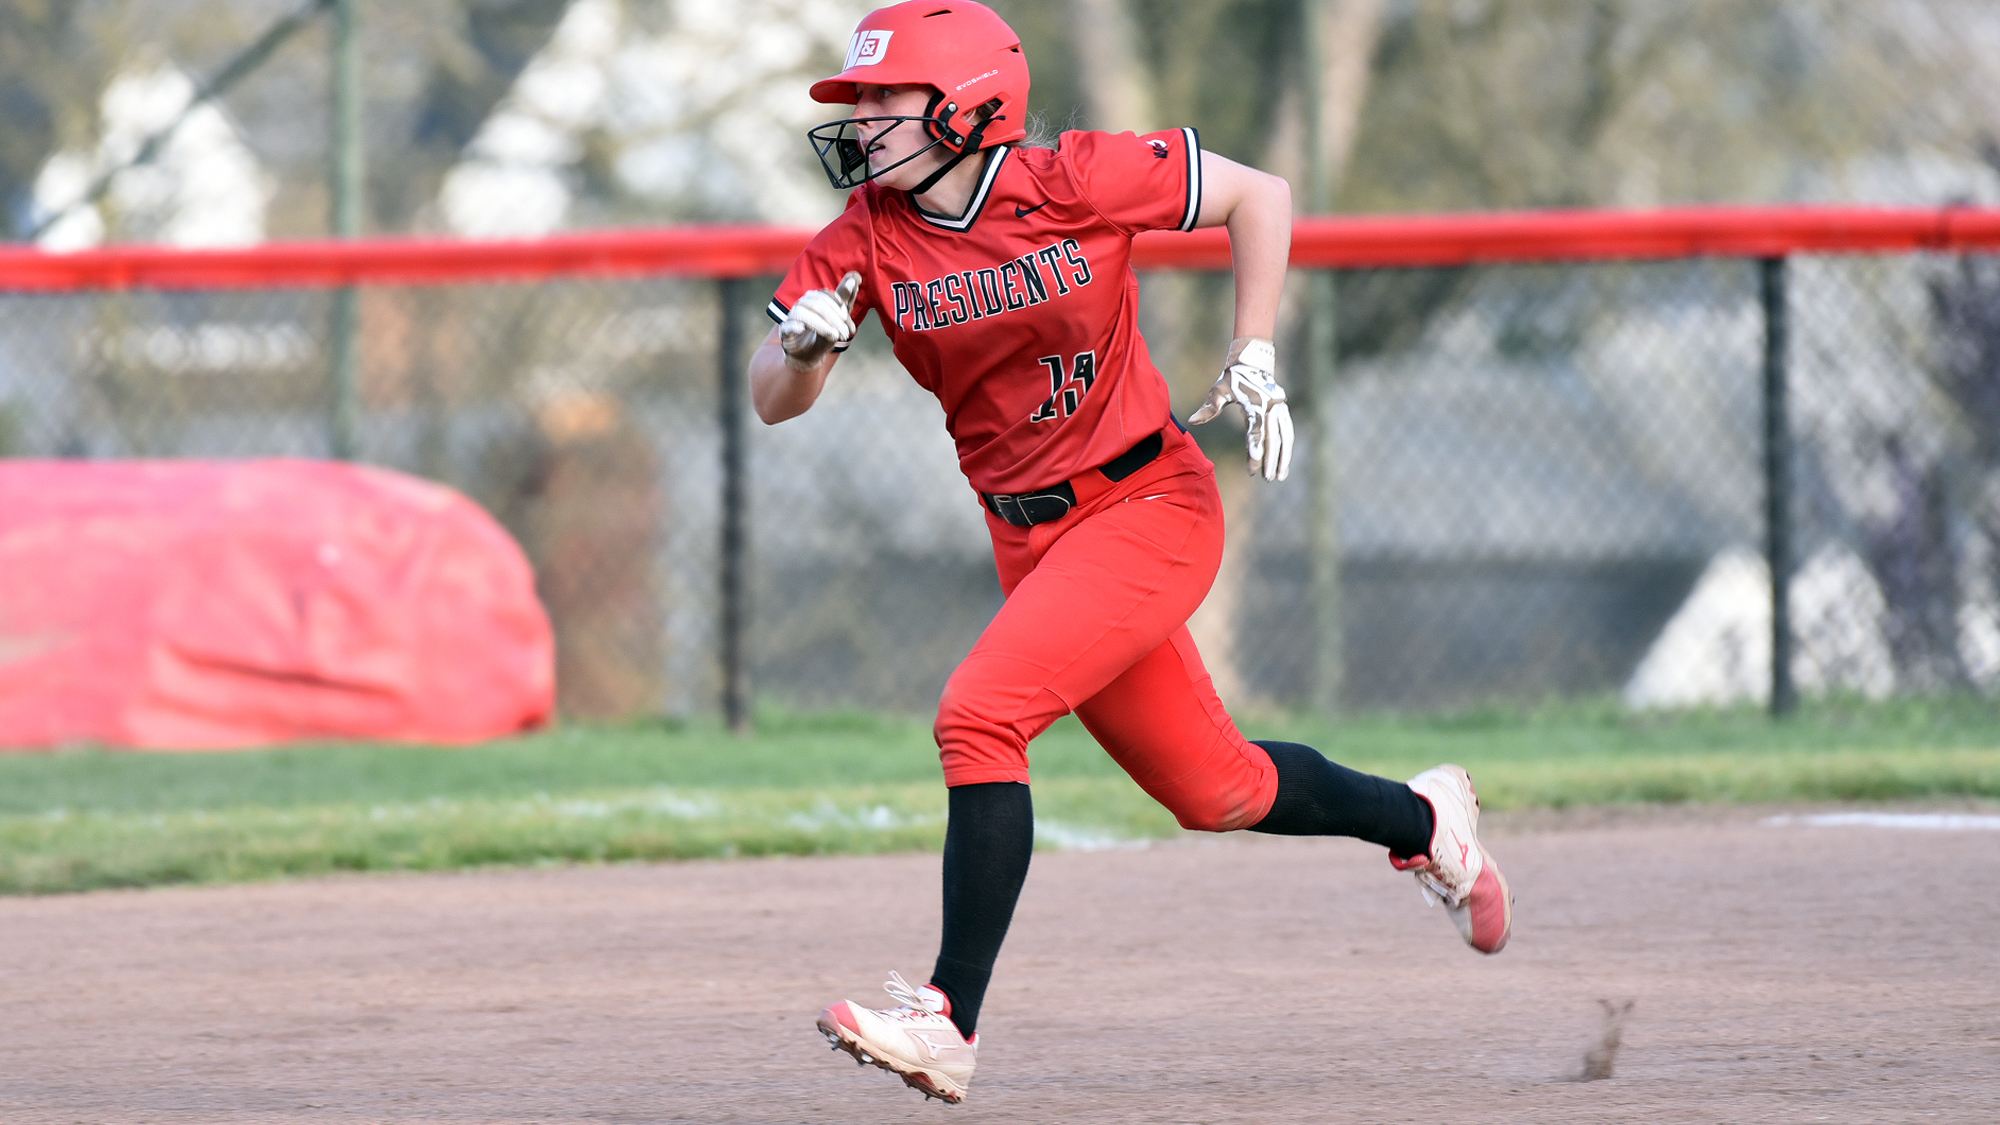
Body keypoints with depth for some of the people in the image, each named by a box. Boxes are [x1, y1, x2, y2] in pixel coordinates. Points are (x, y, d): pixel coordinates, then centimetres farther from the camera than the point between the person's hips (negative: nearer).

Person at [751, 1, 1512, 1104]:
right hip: (1030, 541, 6)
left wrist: (1254, 359, -9)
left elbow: (1259, 195, -3)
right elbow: (771, 401, -7)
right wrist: (803, 347, -29)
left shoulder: (1078, 182, -16)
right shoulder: (863, 239, -5)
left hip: (1152, 508, -6)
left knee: (979, 715, -23)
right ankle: (1421, 819, 41)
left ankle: (950, 1021, -20)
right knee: (1212, 789, 14)